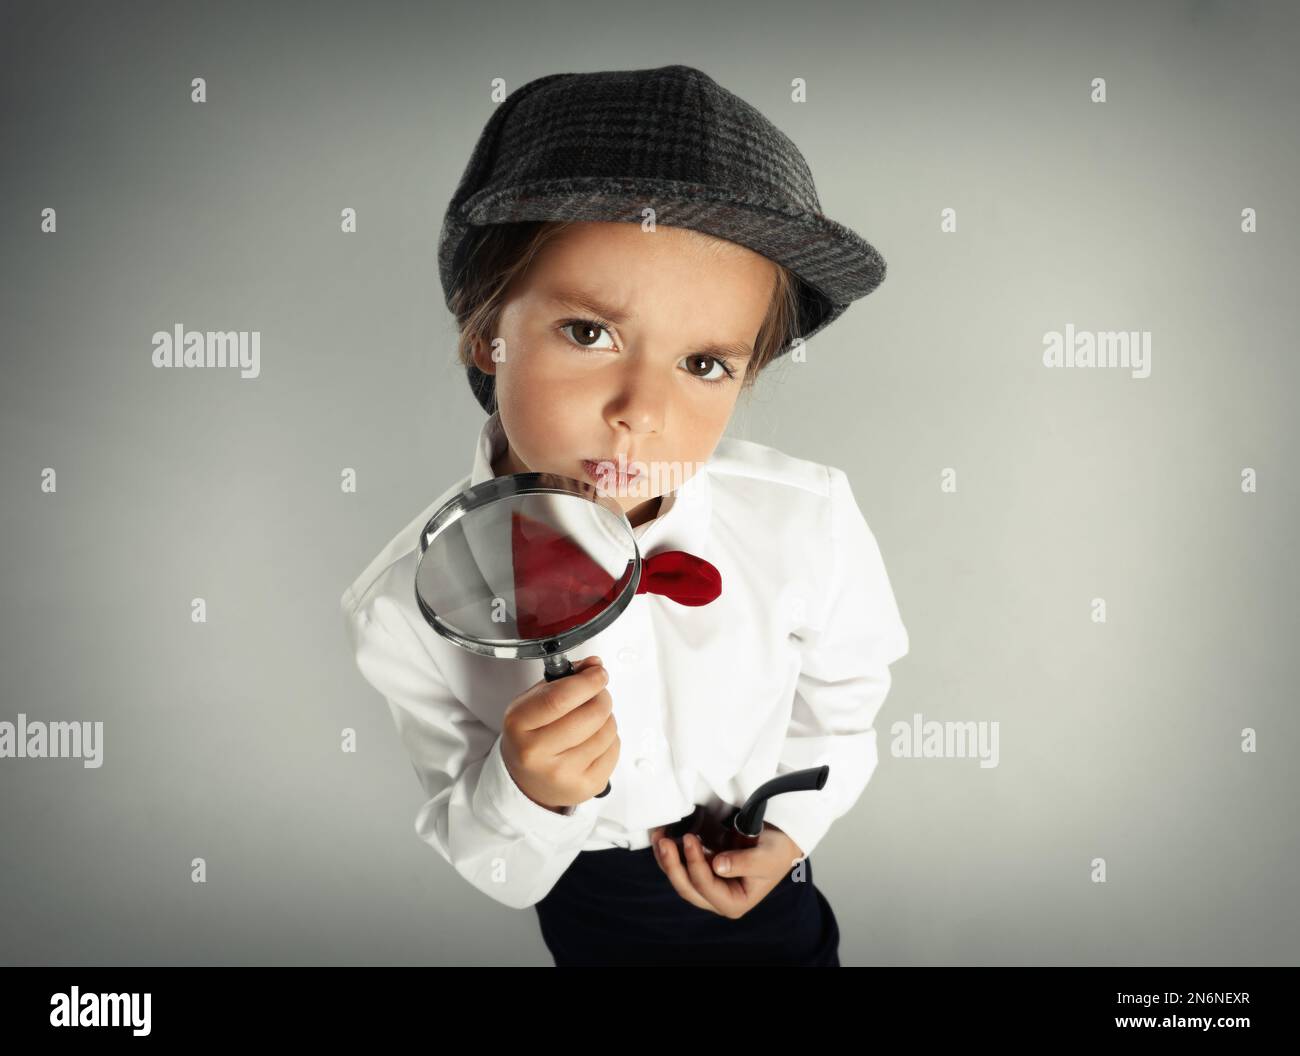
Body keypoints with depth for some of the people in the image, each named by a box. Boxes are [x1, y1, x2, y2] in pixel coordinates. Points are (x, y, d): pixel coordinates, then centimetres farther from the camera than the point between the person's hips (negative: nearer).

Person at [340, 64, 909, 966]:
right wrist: (520, 793, -36)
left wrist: (791, 827, -13)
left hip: (758, 891, 1)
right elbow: (492, 872, -17)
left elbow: (842, 695, -5)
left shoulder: (807, 524, -29)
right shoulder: (407, 609, -30)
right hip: (585, 914, 0)